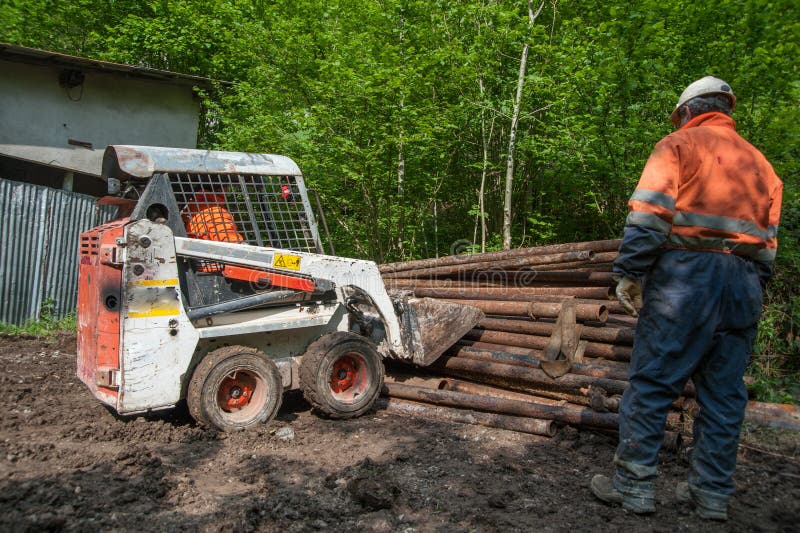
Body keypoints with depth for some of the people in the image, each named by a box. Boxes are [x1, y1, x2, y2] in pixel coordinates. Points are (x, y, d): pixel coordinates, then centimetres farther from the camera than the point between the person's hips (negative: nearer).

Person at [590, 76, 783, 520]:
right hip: (745, 284, 7)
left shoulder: (679, 144, 4)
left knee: (651, 382, -3)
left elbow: (648, 215, -10)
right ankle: (712, 493, 16)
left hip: (686, 275, -6)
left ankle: (633, 485, 1)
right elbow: (768, 239, 19)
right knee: (724, 393, 9)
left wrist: (628, 274, -10)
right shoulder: (759, 163, 23)